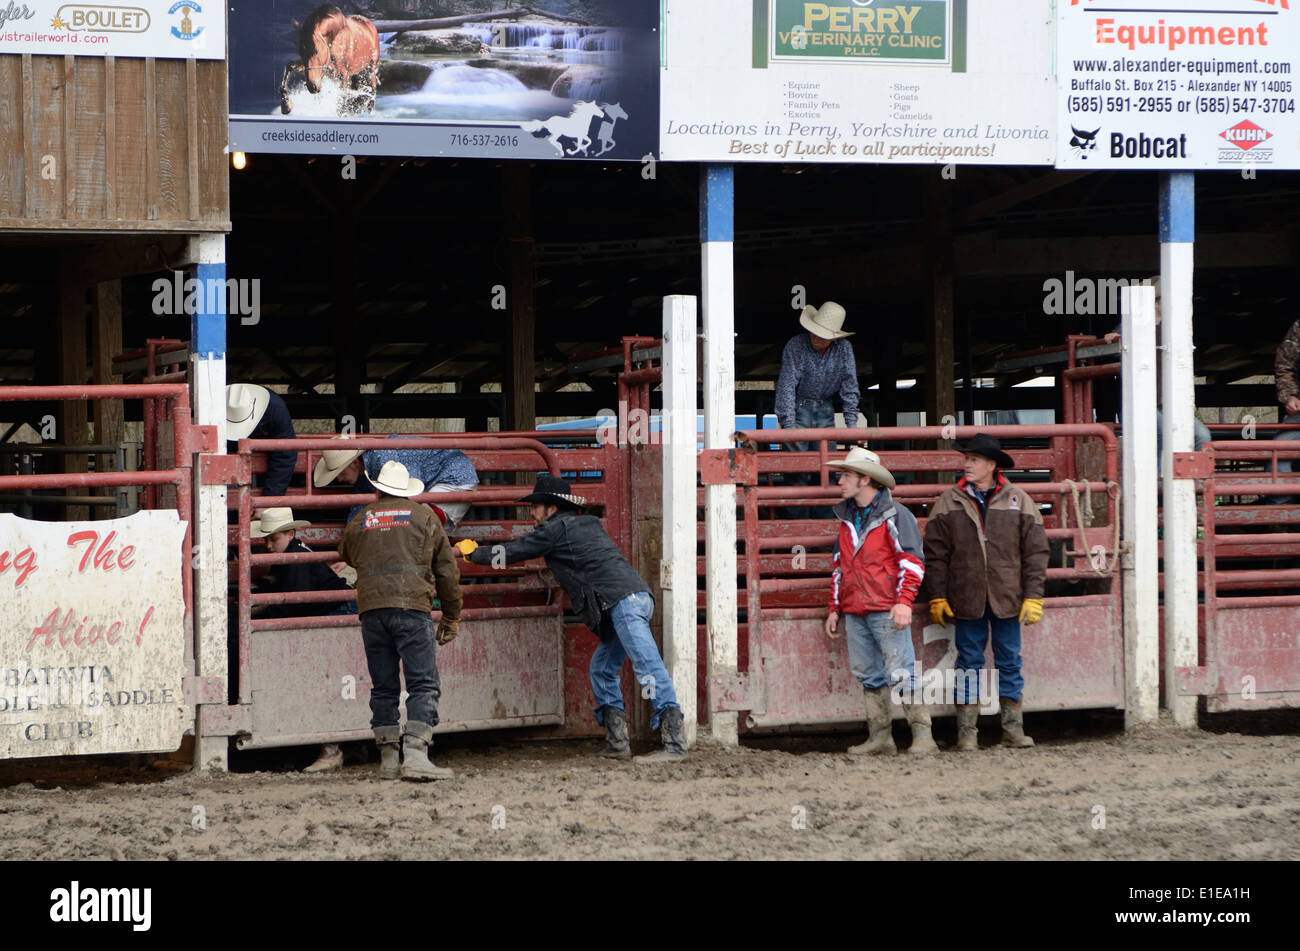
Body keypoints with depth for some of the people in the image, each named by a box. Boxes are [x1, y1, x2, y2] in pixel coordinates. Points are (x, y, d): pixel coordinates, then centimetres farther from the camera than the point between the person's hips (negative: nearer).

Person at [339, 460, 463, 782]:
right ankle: (415, 754, -21)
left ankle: (388, 760, 9)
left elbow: (346, 554, 36)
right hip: (412, 608, -3)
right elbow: (446, 570, 10)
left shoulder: (361, 520, 16)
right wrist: (452, 617, 19)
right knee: (423, 685, -6)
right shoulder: (424, 516, 10)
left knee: (383, 688, 10)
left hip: (371, 610, 3)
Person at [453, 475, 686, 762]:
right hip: (636, 597, 9)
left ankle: (675, 742, -27)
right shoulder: (589, 524, 27)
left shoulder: (556, 528, 3)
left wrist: (472, 552, 23)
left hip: (622, 600, -9)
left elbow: (511, 553, 9)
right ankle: (616, 742, 10)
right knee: (602, 669, 15)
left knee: (647, 666, -17)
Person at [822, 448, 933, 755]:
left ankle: (922, 736, -11)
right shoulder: (847, 518, 16)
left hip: (886, 610, -7)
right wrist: (835, 608, 20)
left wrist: (904, 602, -18)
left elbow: (911, 561, -9)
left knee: (901, 671, -11)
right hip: (855, 612, 7)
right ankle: (880, 736, 14)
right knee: (868, 674, 8)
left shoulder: (894, 515, -6)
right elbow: (839, 566, 24)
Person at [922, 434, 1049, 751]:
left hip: (1007, 599, 0)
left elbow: (1035, 552, 3)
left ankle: (1013, 728, 12)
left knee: (1010, 662, 5)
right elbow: (935, 553, 5)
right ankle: (966, 732, 6)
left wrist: (1033, 596, -2)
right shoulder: (949, 502, 4)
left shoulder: (1018, 501, 3)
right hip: (967, 599, 0)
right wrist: (937, 597, 0)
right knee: (969, 662, 3)